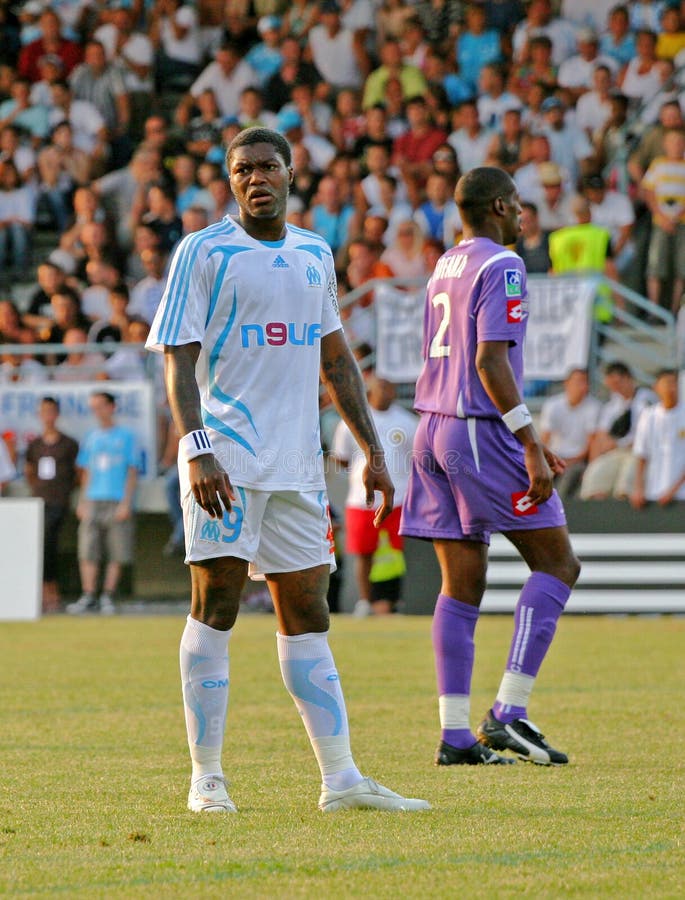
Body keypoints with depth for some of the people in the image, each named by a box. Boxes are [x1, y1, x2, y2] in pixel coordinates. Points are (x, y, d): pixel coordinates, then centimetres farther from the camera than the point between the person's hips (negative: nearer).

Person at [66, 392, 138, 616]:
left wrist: (126, 503, -8)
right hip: (92, 502, 3)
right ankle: (88, 597, -4)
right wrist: (82, 502, 8)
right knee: (87, 552, -5)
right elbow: (86, 472, 18)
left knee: (117, 555, -3)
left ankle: (108, 597, 3)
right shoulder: (91, 438, 15)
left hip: (117, 502, -3)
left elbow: (132, 471, 1)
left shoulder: (126, 436, 4)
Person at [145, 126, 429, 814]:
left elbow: (335, 358, 23)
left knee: (305, 615, 7)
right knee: (215, 605, -8)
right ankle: (206, 778, -5)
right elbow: (178, 359, -8)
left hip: (296, 461, 6)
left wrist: (372, 451, 18)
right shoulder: (204, 252, -3)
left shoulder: (314, 255, 15)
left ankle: (341, 778, 6)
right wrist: (195, 449, -21)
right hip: (223, 458, -6)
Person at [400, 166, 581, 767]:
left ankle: (456, 735, 2)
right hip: (479, 432, -8)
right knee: (557, 564, -2)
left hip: (434, 432, 8)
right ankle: (509, 713, -12)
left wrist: (525, 439, 28)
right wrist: (531, 445, -19)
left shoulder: (445, 266, 18)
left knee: (462, 586, 7)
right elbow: (490, 361, -18)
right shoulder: (501, 266, -9)